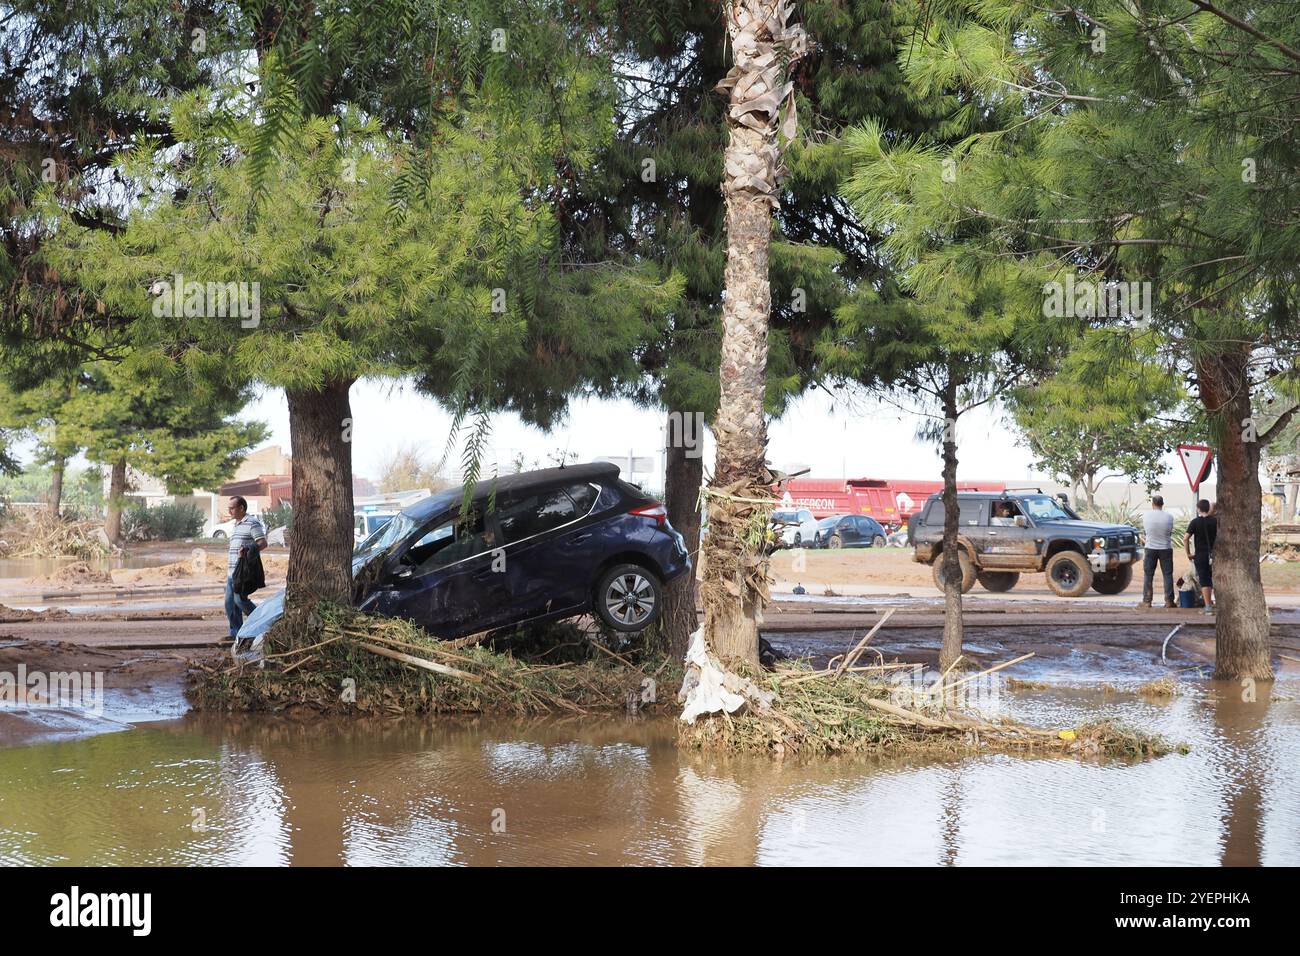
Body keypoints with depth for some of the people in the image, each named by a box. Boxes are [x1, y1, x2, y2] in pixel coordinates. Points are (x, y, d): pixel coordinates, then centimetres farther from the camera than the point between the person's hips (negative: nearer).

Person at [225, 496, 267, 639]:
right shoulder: (235, 526, 22)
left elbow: (263, 543, -17)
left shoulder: (252, 523, -7)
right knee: (230, 602, 4)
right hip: (232, 572, 9)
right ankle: (235, 633, 9)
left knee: (240, 599, -14)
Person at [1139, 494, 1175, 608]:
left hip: (1150, 548, 0)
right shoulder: (1169, 517, -9)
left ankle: (1146, 601, 6)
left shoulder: (1145, 516, -7)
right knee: (1167, 575, 6)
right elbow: (1170, 532, 2)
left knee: (1148, 575, 7)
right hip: (1166, 548, 0)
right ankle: (1169, 601, 5)